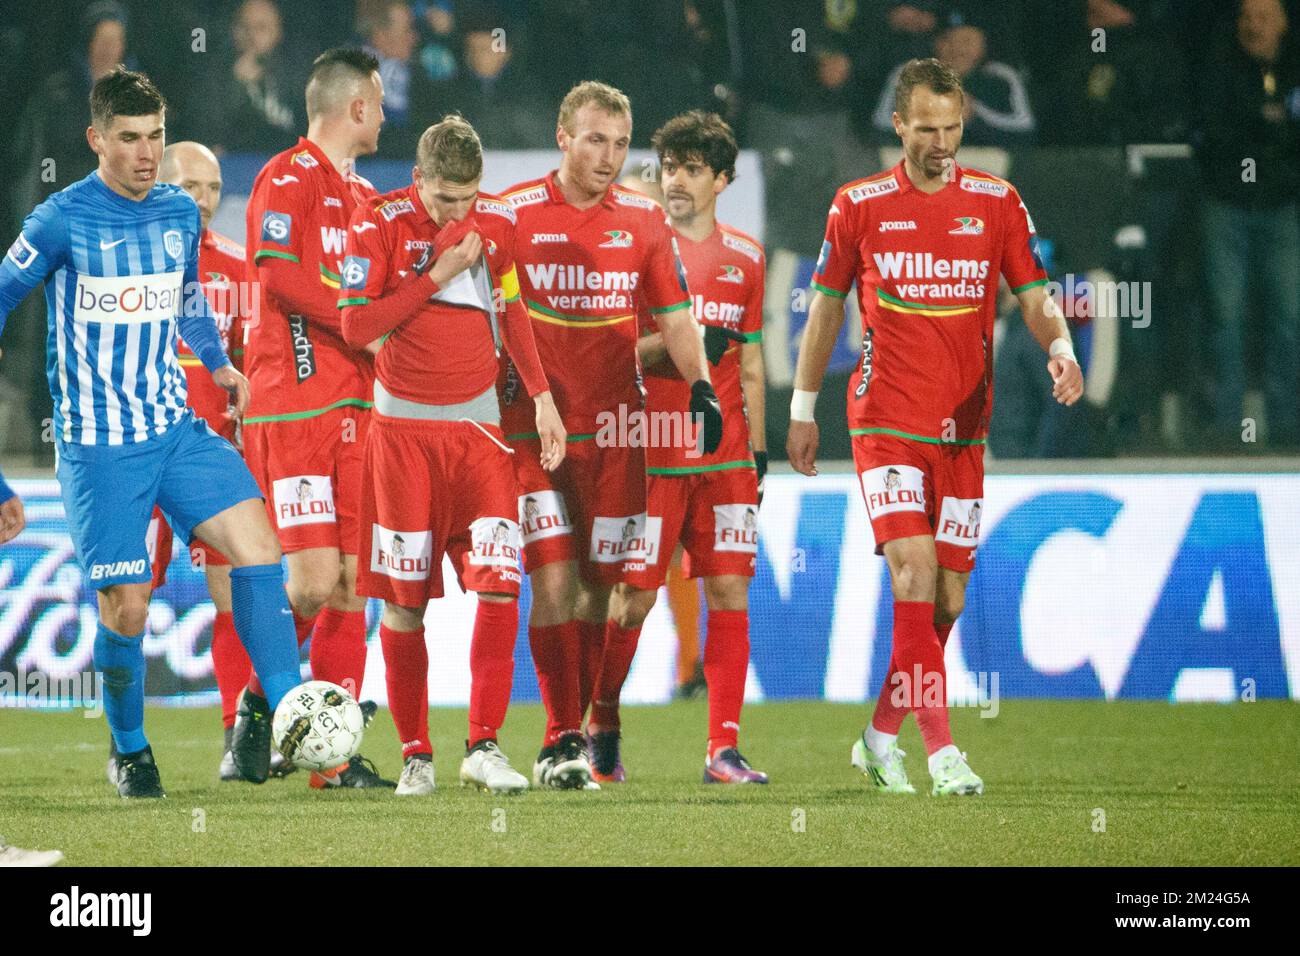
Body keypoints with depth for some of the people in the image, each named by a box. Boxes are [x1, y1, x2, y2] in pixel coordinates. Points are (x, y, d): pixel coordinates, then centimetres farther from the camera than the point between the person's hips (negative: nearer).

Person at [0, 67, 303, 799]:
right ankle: (130, 751, 18)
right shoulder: (61, 221, -9)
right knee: (127, 607, -5)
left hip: (177, 429, 5)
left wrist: (219, 362, 16)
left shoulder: (181, 213, 7)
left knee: (258, 544, -13)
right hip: (98, 445, -5)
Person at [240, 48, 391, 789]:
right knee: (315, 580, -14)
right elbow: (279, 274, -19)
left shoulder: (363, 195, 20)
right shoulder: (288, 179, -6)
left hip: (356, 406, 8)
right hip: (294, 403, -8)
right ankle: (261, 702, 7)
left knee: (353, 582, 3)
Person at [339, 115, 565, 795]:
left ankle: (483, 747, -10)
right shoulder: (379, 223, -6)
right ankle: (415, 753, 10)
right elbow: (357, 325, -12)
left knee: (499, 581, -13)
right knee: (404, 599, -1)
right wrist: (437, 273, -15)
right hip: (403, 426, -2)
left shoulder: (497, 222, 5)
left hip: (477, 426, 2)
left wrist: (541, 395, 15)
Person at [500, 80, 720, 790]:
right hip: (536, 429, -3)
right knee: (554, 579, -11)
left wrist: (700, 385, -1)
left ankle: (574, 733, 14)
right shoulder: (513, 214, -1)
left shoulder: (643, 220, 8)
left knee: (598, 584, 4)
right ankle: (562, 741, -9)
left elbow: (673, 316, 13)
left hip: (616, 430, 3)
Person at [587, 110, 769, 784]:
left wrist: (757, 447, 15)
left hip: (727, 453, 4)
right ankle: (601, 729, 19)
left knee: (730, 592, -3)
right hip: (654, 453, -4)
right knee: (633, 598, -2)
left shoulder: (744, 256, 12)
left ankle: (724, 750, -2)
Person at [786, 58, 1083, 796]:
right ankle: (940, 750, -20)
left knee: (947, 598, 4)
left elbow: (1035, 297, 4)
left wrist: (1060, 347, -19)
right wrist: (803, 412, 11)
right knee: (914, 573, -18)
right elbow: (827, 307, 10)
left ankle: (882, 737, 22)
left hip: (964, 426, 3)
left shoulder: (998, 203, 4)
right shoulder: (859, 206, 1)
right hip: (886, 423, -3)